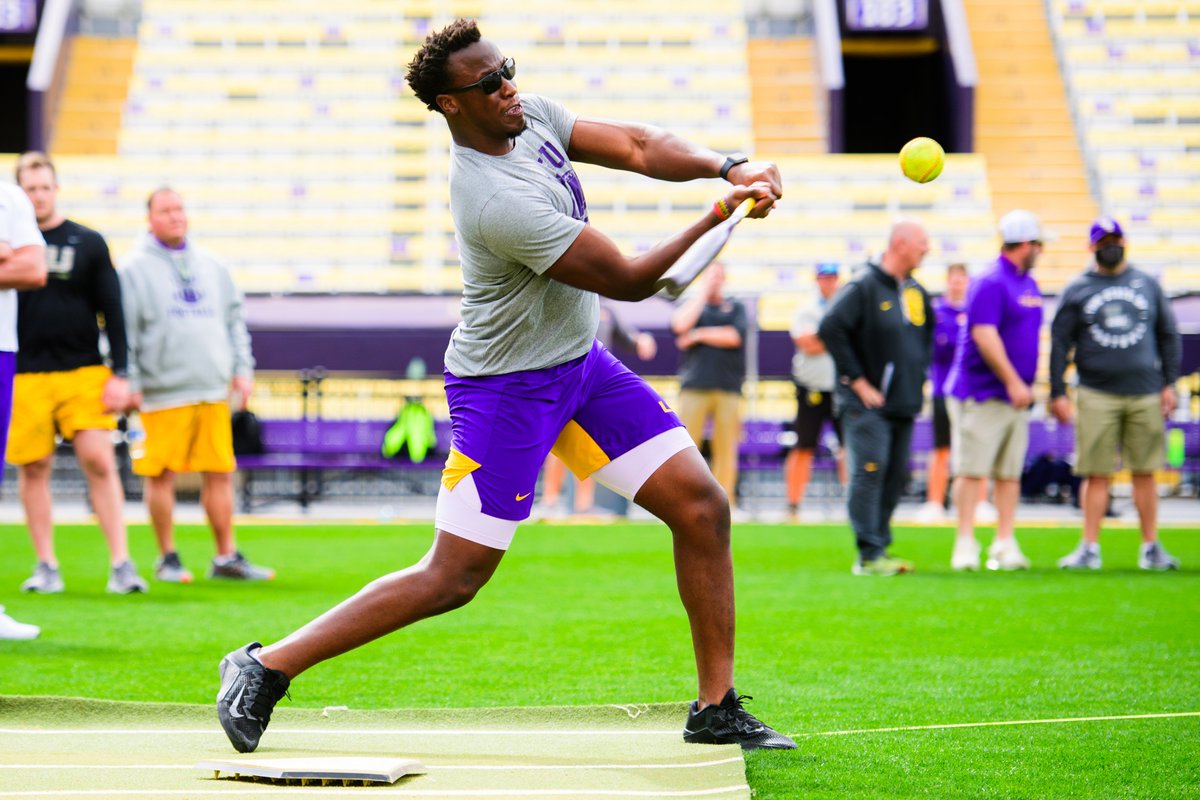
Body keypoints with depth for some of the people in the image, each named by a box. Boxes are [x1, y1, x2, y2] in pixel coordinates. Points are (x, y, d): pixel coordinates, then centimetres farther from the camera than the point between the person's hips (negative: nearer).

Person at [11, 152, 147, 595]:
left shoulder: (89, 243, 7)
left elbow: (113, 312, 7)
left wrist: (119, 374, -1)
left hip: (84, 372, -1)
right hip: (24, 375, 1)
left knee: (99, 461, -10)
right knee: (34, 469, 3)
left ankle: (121, 563, -8)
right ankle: (46, 565, 12)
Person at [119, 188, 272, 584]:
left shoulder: (211, 265, 15)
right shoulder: (135, 268, -2)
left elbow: (235, 319, 19)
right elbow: (123, 331, -5)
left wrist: (242, 369, 10)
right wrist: (130, 384, -10)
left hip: (213, 391, 5)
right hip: (163, 394, -4)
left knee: (220, 473, 5)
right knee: (161, 475, 0)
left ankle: (226, 557, 12)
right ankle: (167, 559, 11)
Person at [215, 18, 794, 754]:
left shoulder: (532, 117, -2)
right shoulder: (497, 201, -29)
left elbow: (637, 147, 0)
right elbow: (629, 280, -22)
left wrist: (727, 166, -18)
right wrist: (717, 219, -17)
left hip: (584, 363, 9)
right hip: (507, 389, -9)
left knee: (702, 508, 2)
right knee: (454, 578, -7)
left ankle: (717, 709, 10)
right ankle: (266, 668, 3)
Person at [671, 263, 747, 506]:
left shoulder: (736, 307, 15)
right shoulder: (690, 304, 14)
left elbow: (734, 337, -3)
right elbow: (680, 325, -9)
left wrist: (699, 335, -2)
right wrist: (703, 291, -3)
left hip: (728, 389, 1)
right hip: (694, 387, 0)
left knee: (726, 449, -3)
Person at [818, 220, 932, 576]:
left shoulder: (917, 293, 13)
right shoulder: (863, 286, -11)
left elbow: (927, 335, 30)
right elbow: (831, 329, -19)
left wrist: (918, 377, 16)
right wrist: (857, 380, -16)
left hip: (904, 402, 8)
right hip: (867, 403, -8)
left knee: (897, 475, 9)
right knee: (870, 473, -10)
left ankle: (880, 547, 17)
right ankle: (869, 555, -10)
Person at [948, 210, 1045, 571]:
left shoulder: (1029, 284, 16)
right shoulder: (990, 283, -12)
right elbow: (984, 336, -20)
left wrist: (1027, 383, 18)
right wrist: (1013, 382, -20)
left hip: (1016, 394, 8)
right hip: (983, 393, -8)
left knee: (1010, 473, 7)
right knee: (973, 469, -6)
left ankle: (1005, 543, 10)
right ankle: (965, 543, -4)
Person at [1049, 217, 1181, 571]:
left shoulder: (1147, 284, 11)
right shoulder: (1077, 290, 6)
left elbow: (1168, 336, 15)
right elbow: (1060, 343, 5)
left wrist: (1169, 383, 7)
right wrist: (1058, 393, -1)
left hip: (1145, 394, 2)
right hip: (1096, 393, -2)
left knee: (1145, 473, 4)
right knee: (1097, 474, -3)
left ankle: (1151, 547, 11)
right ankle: (1090, 548, 2)